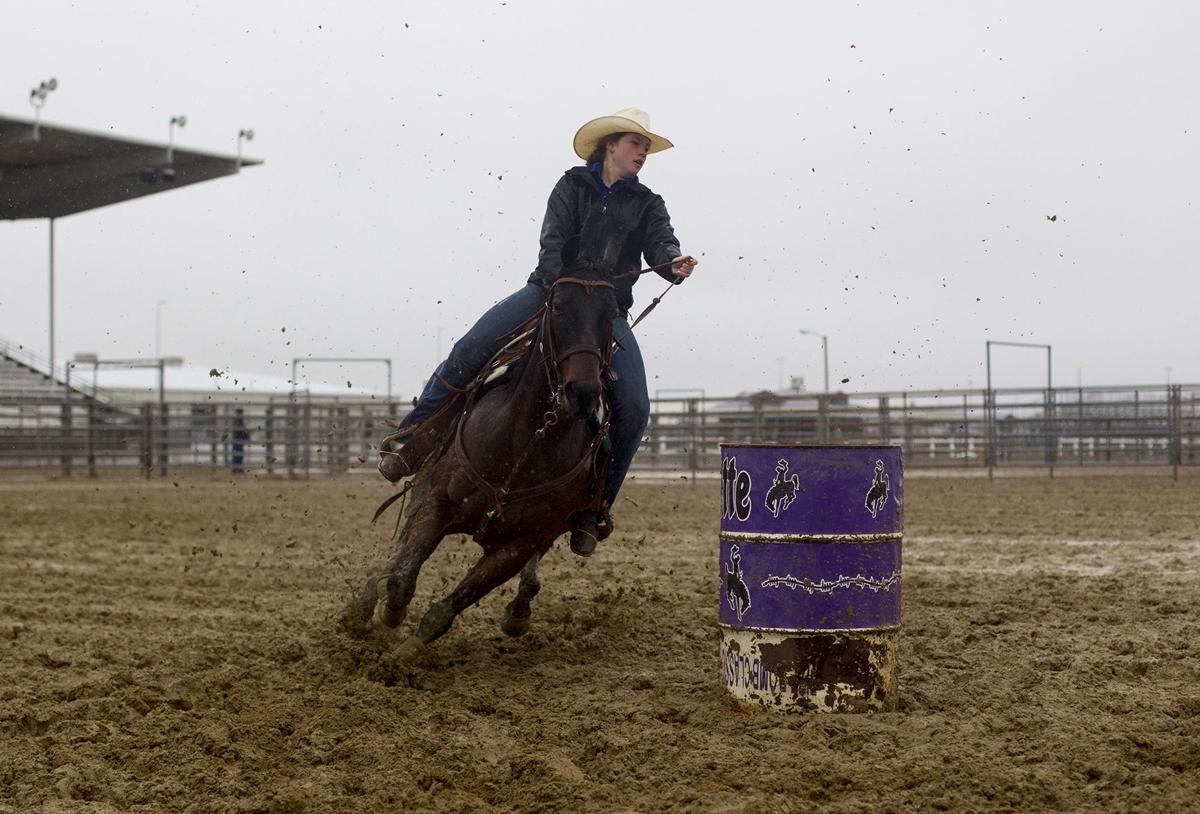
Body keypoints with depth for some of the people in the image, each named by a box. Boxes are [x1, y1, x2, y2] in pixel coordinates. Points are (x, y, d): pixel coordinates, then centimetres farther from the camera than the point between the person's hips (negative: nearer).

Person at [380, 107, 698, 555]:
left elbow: (660, 243, -6)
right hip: (550, 290, -1)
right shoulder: (573, 185, 8)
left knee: (634, 408, -18)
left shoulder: (647, 204, 13)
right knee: (470, 349, -22)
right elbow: (553, 240, -7)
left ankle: (592, 510, -6)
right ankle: (410, 441, -15)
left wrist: (675, 264, -31)